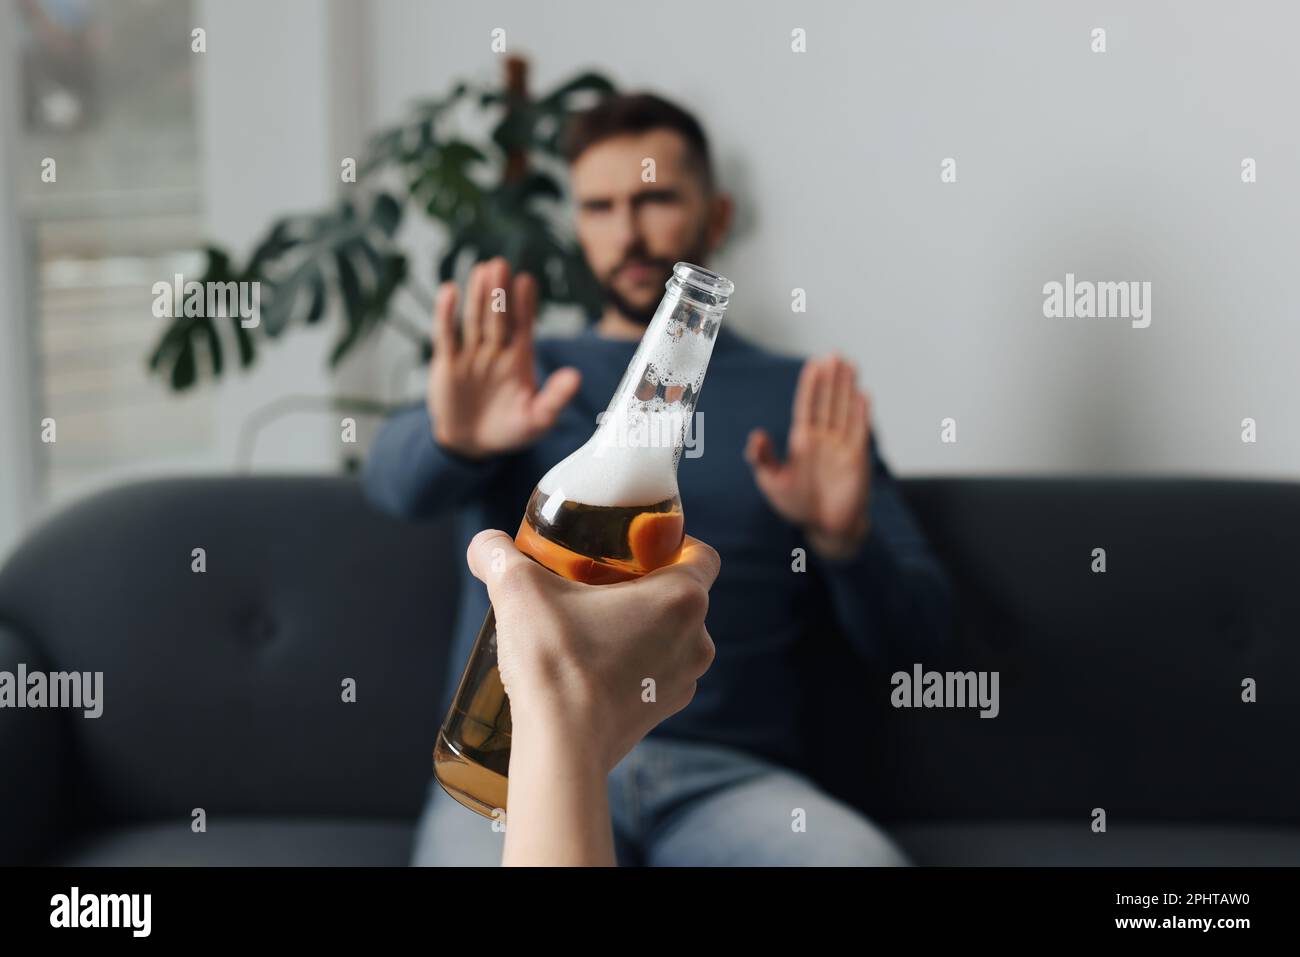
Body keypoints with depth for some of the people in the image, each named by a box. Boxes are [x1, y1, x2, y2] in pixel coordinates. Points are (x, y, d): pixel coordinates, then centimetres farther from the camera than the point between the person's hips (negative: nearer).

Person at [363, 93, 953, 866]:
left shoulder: (804, 401, 15)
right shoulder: (523, 374, 16)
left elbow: (914, 636, 9)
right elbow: (396, 479, -5)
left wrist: (843, 539, -13)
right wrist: (453, 435, -28)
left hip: (732, 772, 1)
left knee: (861, 859, -32)